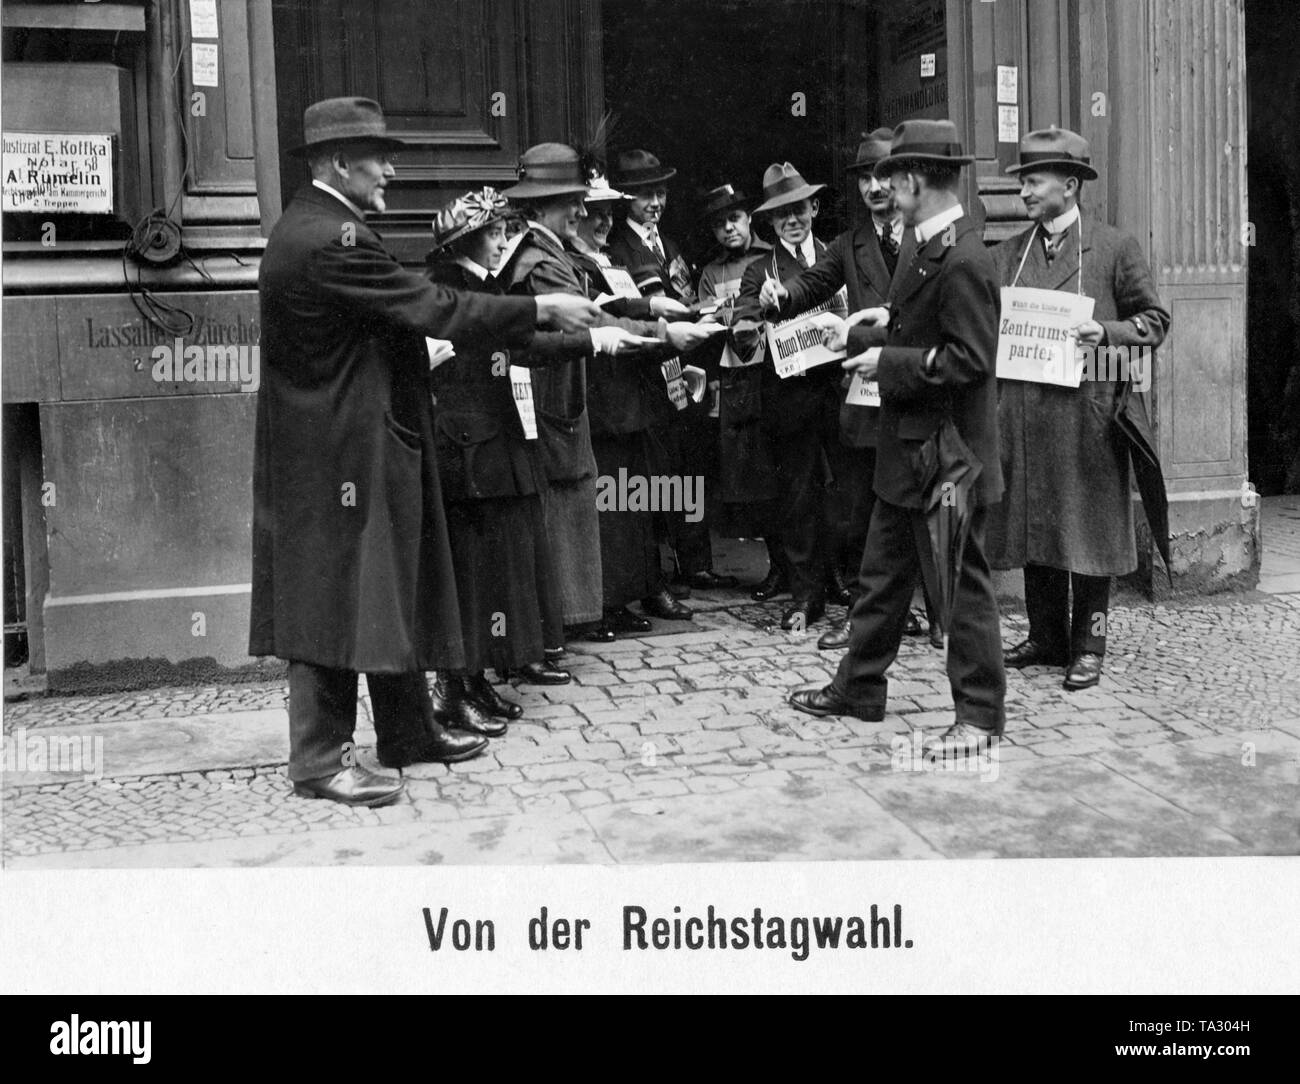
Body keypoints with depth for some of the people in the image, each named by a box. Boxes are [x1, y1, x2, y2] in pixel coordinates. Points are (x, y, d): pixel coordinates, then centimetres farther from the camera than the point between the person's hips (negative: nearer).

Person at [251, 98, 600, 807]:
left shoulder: (310, 226, 12)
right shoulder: (331, 239, -21)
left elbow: (407, 307, 16)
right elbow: (435, 309, -23)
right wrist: (541, 309, -17)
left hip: (360, 440, 11)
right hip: (341, 451, -11)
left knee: (393, 589, 17)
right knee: (336, 597, -1)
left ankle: (409, 730, 29)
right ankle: (320, 758, 10)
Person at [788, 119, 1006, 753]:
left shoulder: (963, 262, -21)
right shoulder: (931, 250, 10)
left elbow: (968, 360, -25)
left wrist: (887, 361, -18)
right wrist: (858, 338, 13)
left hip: (946, 452, -10)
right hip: (907, 451, 10)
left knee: (961, 580, 2)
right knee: (882, 575, 18)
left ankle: (980, 713, 14)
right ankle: (857, 690, 31)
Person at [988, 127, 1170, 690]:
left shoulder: (1114, 247, 1)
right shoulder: (1007, 254, 13)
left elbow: (1154, 319, 1)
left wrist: (1106, 333, -15)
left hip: (1087, 412, -4)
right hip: (1022, 413, 4)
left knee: (1088, 529, 1)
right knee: (1034, 525, 10)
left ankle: (1087, 646, 11)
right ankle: (1046, 637, 22)